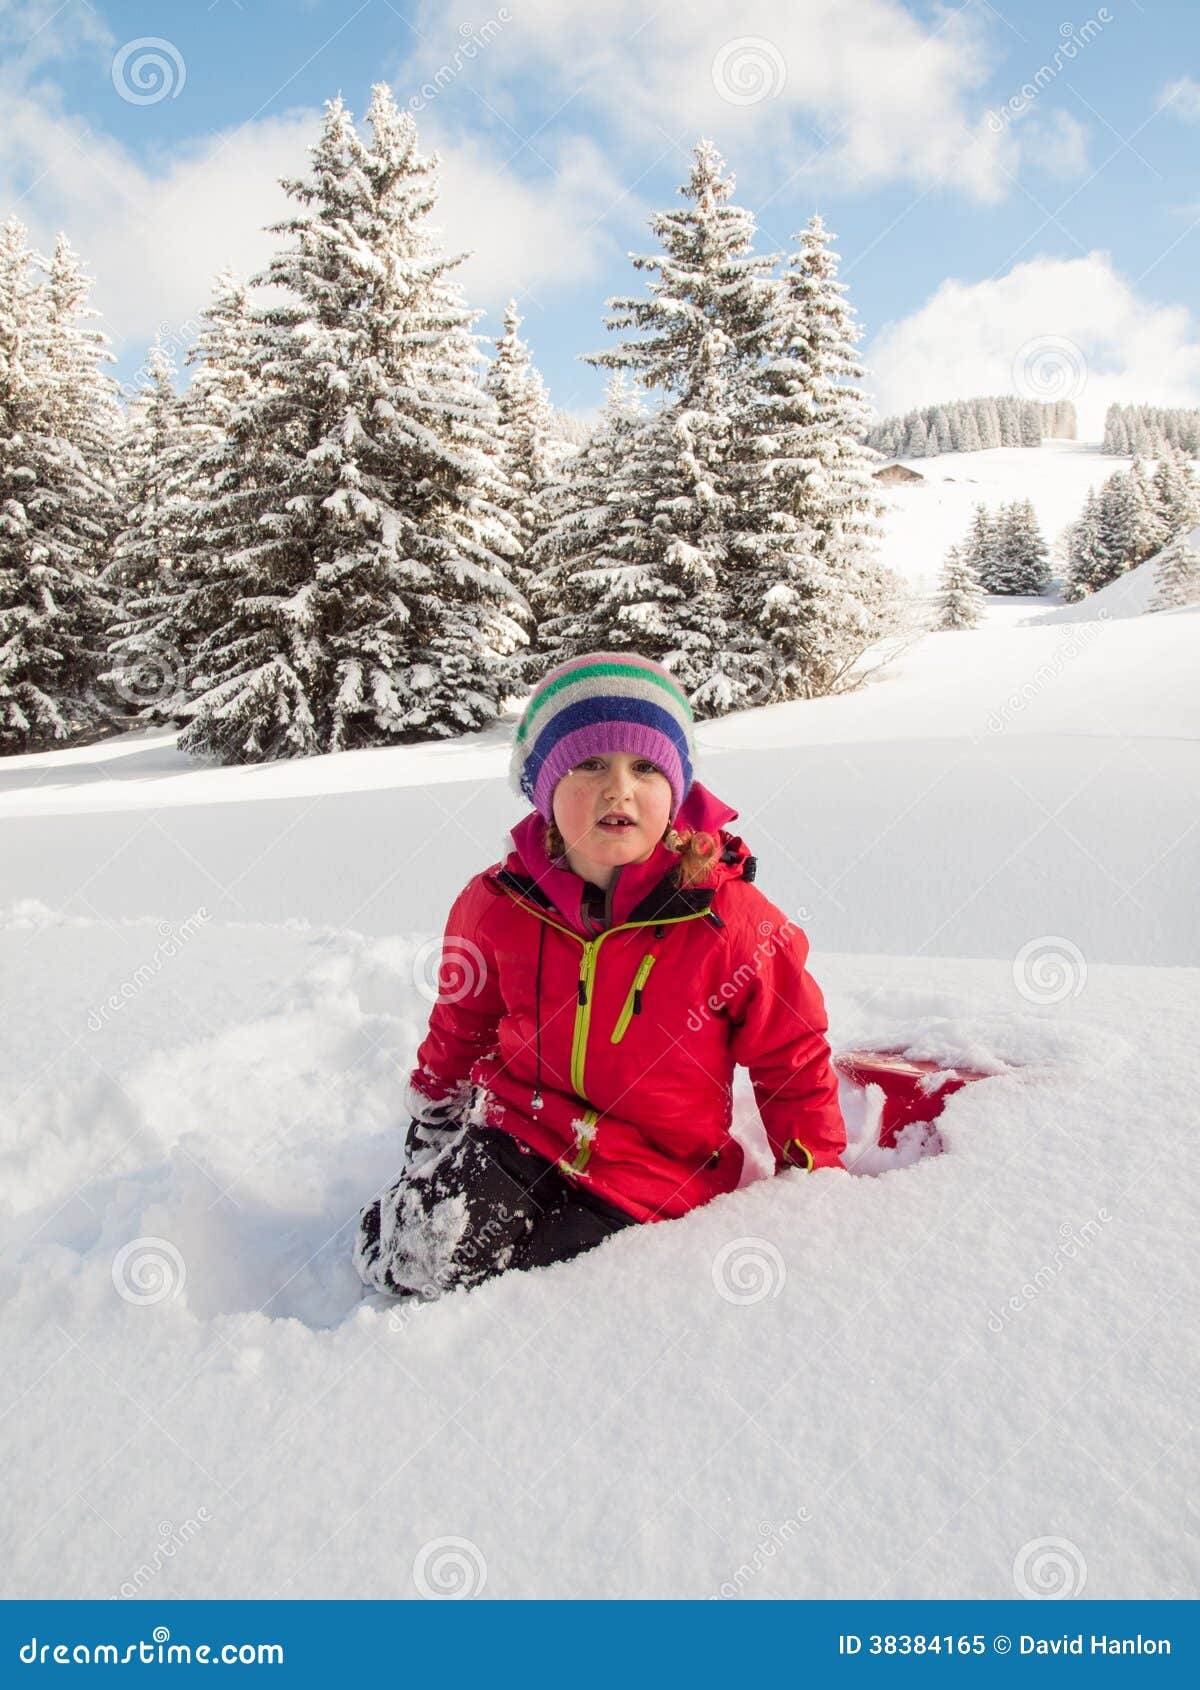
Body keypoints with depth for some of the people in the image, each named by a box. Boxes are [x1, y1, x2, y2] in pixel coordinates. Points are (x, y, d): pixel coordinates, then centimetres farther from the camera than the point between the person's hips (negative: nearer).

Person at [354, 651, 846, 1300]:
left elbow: (794, 1063, -3)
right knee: (416, 1266, -14)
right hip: (518, 1133, 2)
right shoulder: (498, 905, -8)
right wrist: (431, 1133, 20)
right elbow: (458, 1032, 11)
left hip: (654, 1181, -1)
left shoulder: (733, 922, -17)